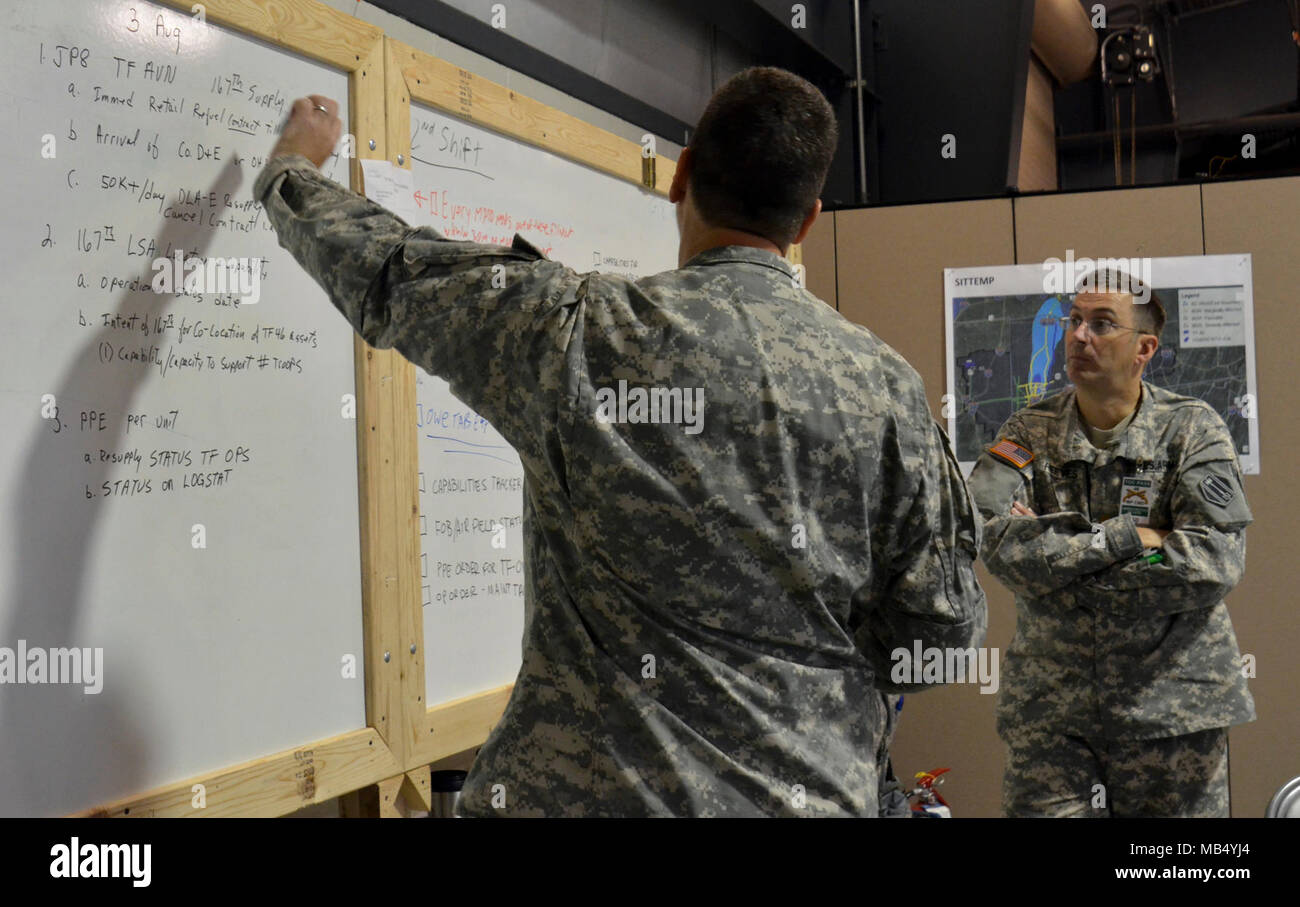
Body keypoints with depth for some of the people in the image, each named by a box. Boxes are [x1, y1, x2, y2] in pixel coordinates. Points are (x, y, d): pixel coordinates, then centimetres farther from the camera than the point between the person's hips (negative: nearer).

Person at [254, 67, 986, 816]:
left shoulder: (575, 334, -12)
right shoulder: (888, 385, -6)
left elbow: (384, 275, 3)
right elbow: (945, 622, -2)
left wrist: (294, 168, 22)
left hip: (588, 786, -2)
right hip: (816, 790, 2)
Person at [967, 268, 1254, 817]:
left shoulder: (1193, 431, -1)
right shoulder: (1028, 434, 3)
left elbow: (1215, 563, -14)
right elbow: (993, 540, -14)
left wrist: (1058, 557, -13)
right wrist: (1124, 539, -19)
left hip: (1173, 705, 0)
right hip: (1050, 712, 1)